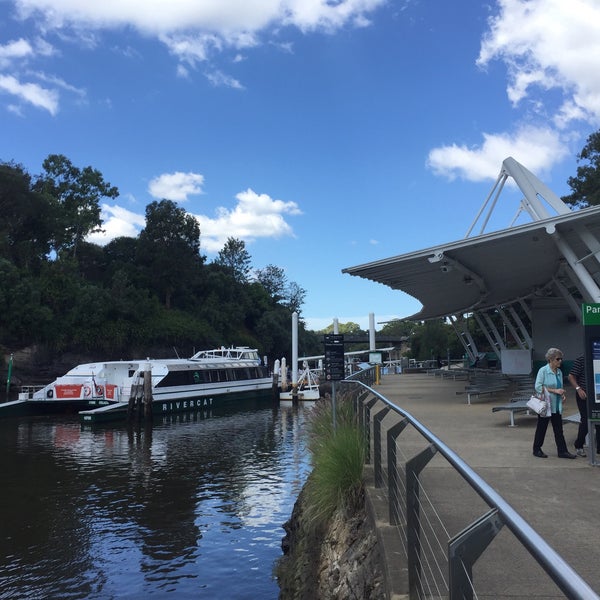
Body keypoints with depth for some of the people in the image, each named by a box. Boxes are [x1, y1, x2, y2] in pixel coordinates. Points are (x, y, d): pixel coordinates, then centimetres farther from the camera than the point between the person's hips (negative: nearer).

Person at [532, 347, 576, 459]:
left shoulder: (559, 372, 10)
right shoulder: (543, 371, -11)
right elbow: (538, 387, -17)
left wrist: (562, 394, 2)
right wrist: (554, 391, -21)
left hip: (557, 406, 6)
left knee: (559, 429, 7)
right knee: (541, 428, 4)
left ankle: (562, 451, 12)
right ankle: (537, 450, 16)